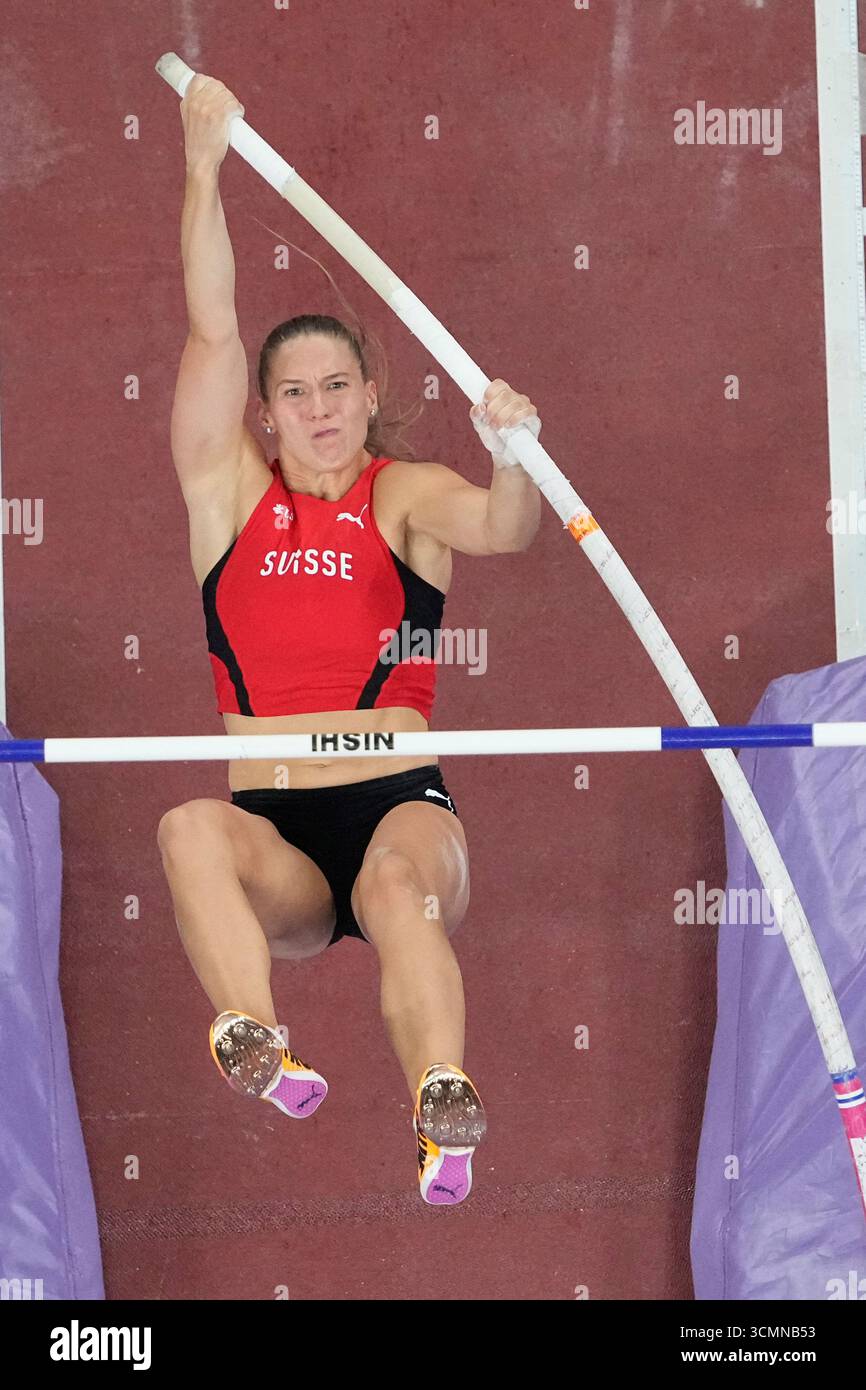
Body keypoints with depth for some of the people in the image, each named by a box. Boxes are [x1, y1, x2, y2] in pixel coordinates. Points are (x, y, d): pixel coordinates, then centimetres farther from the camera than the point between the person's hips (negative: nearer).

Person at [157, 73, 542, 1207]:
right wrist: (204, 163, -2)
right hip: (272, 830, 2)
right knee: (190, 828, -32)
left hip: (399, 803, -1)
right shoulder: (229, 491, 13)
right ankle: (256, 1045, -51)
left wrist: (514, 456, -35)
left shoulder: (406, 496, 9)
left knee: (399, 885, -35)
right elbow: (212, 331, 4)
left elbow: (500, 530, -13)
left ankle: (443, 1099, -57)